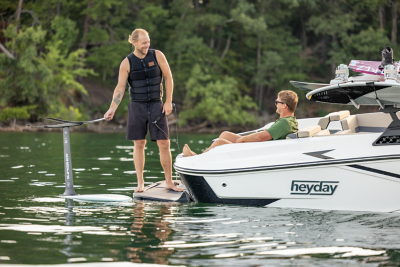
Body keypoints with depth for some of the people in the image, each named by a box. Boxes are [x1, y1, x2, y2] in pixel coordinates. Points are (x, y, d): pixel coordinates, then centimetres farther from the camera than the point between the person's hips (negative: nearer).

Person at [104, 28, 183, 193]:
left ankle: (169, 182, 5)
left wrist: (168, 102, -2)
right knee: (139, 145, 3)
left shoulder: (157, 56, -2)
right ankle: (140, 183, 8)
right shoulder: (127, 63, -4)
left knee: (164, 144, -3)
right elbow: (120, 88, -5)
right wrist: (112, 109, -16)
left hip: (156, 105, 0)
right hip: (137, 106, 0)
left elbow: (168, 77, 3)